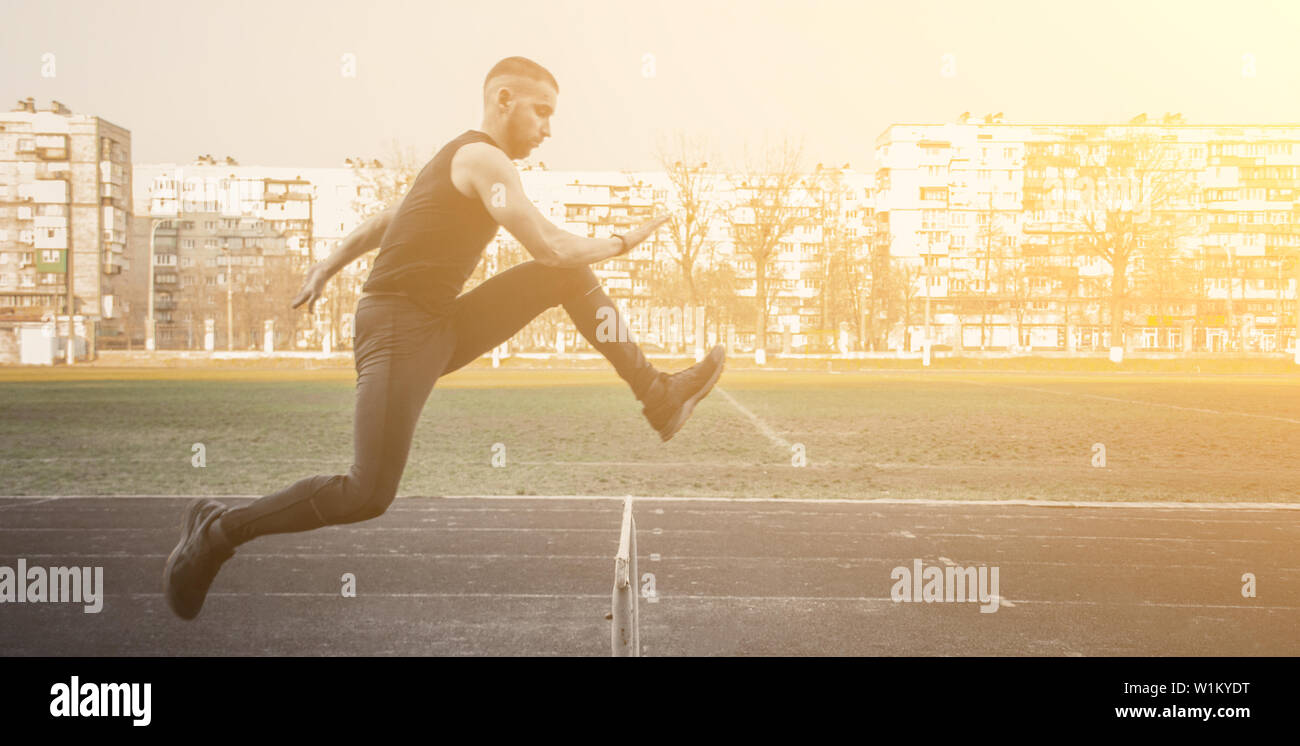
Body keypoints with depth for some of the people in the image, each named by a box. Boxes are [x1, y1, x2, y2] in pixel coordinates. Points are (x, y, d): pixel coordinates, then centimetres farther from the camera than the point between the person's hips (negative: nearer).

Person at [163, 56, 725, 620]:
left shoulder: (460, 160, 18)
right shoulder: (484, 158, -12)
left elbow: (381, 221, 25)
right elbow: (548, 246, -18)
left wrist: (328, 267, 31)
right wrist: (620, 244, -4)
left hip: (440, 328, 10)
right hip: (399, 330, -10)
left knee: (567, 277, 5)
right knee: (369, 495, -16)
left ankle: (657, 397, 7)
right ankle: (217, 531, -1)